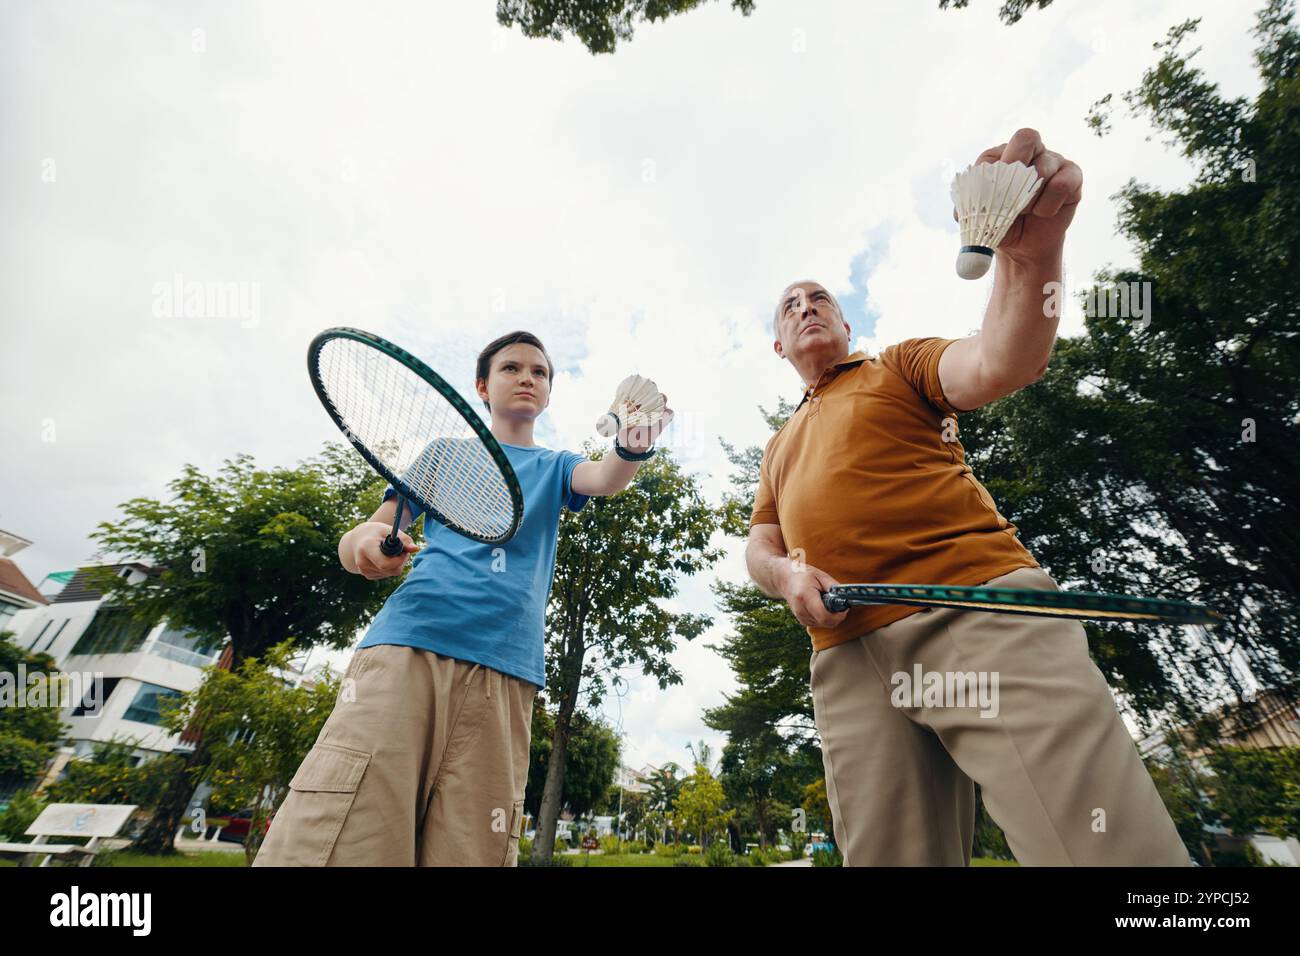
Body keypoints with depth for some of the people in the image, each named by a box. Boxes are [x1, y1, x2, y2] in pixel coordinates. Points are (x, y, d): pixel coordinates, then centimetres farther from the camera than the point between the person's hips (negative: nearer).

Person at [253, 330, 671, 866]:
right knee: (328, 835, -13)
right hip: (408, 641, 0)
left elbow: (603, 479, -3)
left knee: (472, 848, -4)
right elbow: (356, 540, 14)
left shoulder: (554, 467, 21)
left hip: (503, 668, 1)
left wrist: (633, 446, -27)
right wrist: (365, 546, -12)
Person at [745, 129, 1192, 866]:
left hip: (978, 610, -3)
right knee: (886, 855, 4)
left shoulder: (901, 366, 16)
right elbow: (759, 547, 20)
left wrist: (1031, 251, -22)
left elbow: (999, 366, -5)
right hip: (849, 658, 4)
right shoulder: (780, 446, 28)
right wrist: (788, 573, -2)